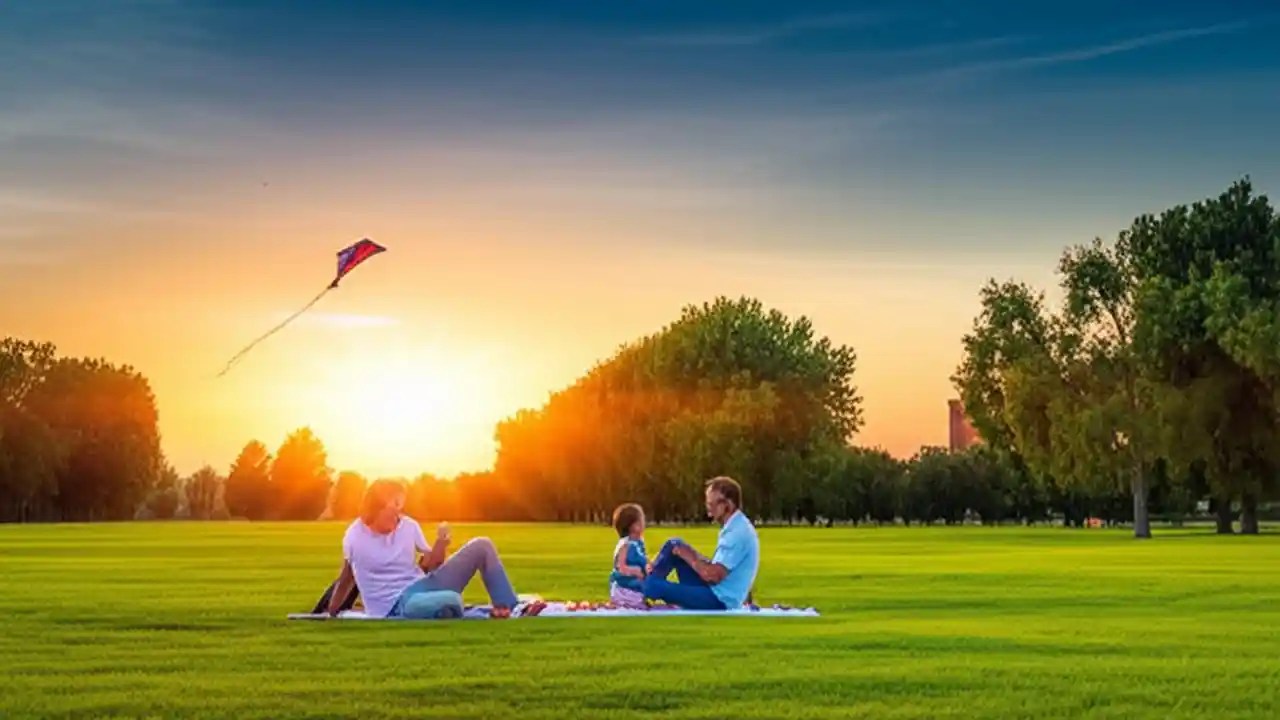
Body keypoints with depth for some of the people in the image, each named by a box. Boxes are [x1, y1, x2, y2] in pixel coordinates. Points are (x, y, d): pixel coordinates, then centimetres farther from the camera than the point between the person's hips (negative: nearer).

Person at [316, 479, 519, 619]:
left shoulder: (409, 526, 4)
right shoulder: (355, 536, -4)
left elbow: (431, 566, 6)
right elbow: (345, 580, 10)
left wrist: (440, 545, -14)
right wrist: (331, 614, 20)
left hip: (421, 588, 6)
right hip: (396, 607, -6)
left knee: (481, 546, -6)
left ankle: (508, 610, -4)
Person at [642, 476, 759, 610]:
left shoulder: (738, 532, -23)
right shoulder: (735, 526, 9)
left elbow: (713, 575, -26)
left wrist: (689, 557, -10)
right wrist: (692, 556, 4)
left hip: (719, 601, -10)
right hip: (715, 590, 10)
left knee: (654, 587, -20)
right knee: (674, 545, 9)